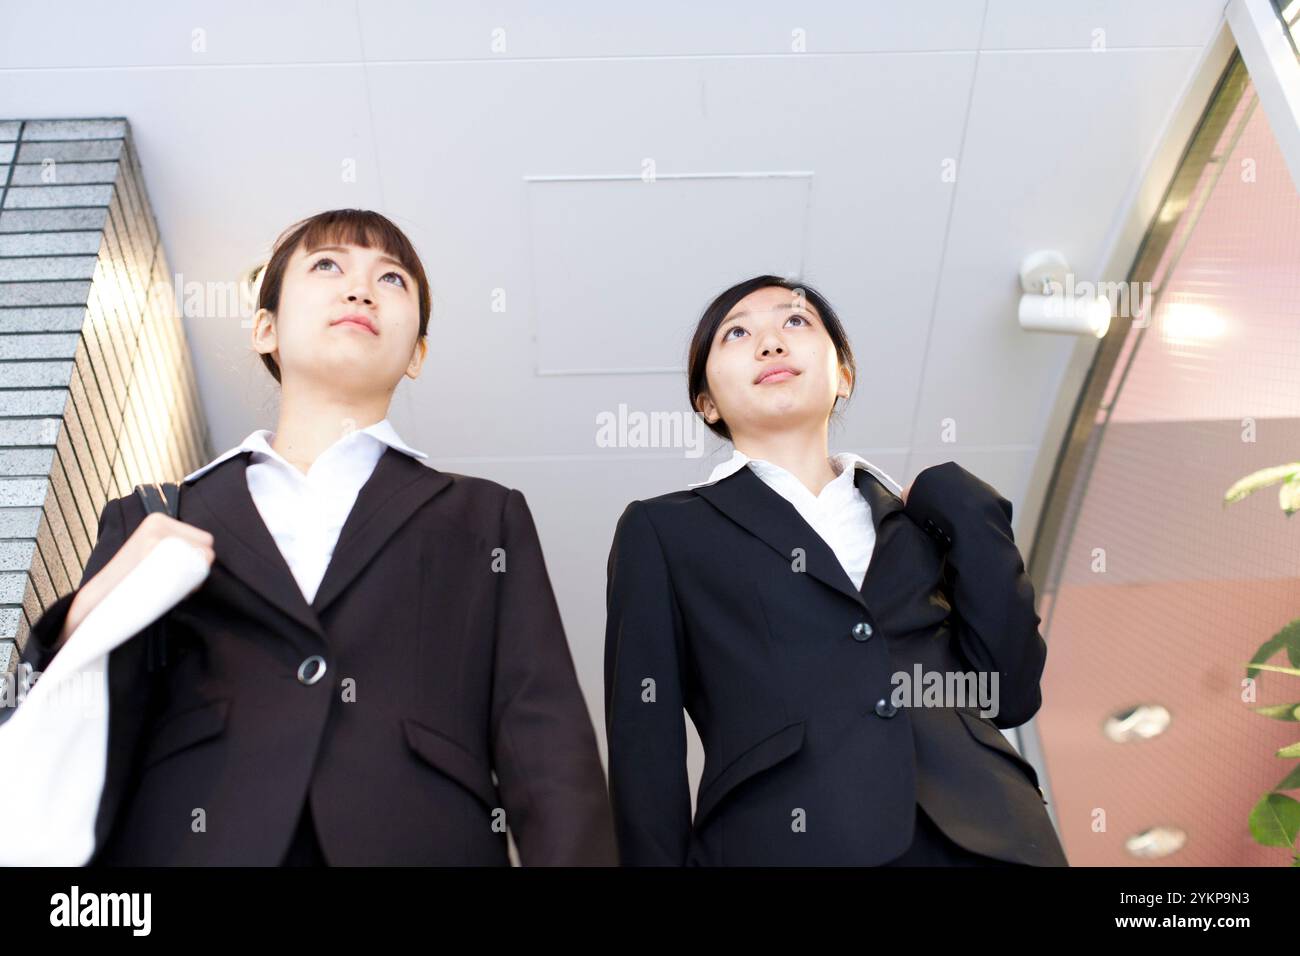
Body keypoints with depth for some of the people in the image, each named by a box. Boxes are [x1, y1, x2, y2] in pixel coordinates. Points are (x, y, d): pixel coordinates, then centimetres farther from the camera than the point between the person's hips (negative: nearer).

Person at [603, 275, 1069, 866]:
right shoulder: (664, 532, 7)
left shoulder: (920, 519, 16)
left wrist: (960, 506, 7)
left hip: (983, 839, 3)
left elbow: (1012, 691, 6)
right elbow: (645, 745, 2)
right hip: (784, 843, -2)